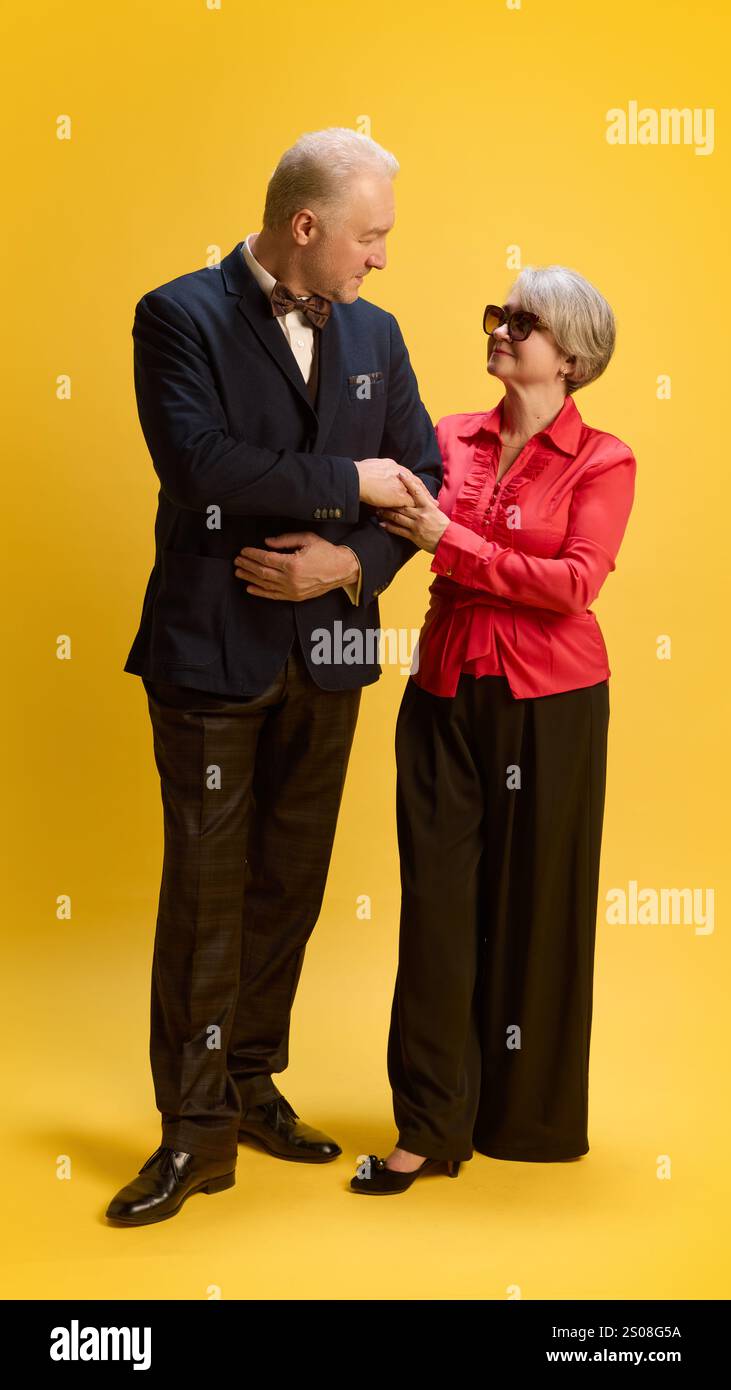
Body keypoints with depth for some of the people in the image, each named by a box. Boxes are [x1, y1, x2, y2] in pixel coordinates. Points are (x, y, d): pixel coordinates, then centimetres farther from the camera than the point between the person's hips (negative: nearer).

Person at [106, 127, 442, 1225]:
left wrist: (352, 563, -9)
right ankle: (197, 1130, 12)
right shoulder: (181, 315, -6)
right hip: (212, 647, -5)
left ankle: (252, 1084, 29)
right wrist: (349, 480, -16)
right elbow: (198, 461, -22)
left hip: (327, 649, 5)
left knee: (289, 884, 13)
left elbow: (423, 476, 9)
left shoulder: (374, 334, 10)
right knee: (206, 891, 0)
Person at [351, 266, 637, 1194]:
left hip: (548, 705, -3)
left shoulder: (602, 462, -3)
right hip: (446, 696, 3)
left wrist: (451, 540, -16)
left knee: (533, 906, 8)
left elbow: (574, 583, -15)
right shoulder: (451, 439, 8)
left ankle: (528, 1115, 26)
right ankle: (431, 1124, 12)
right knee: (438, 905, 2)